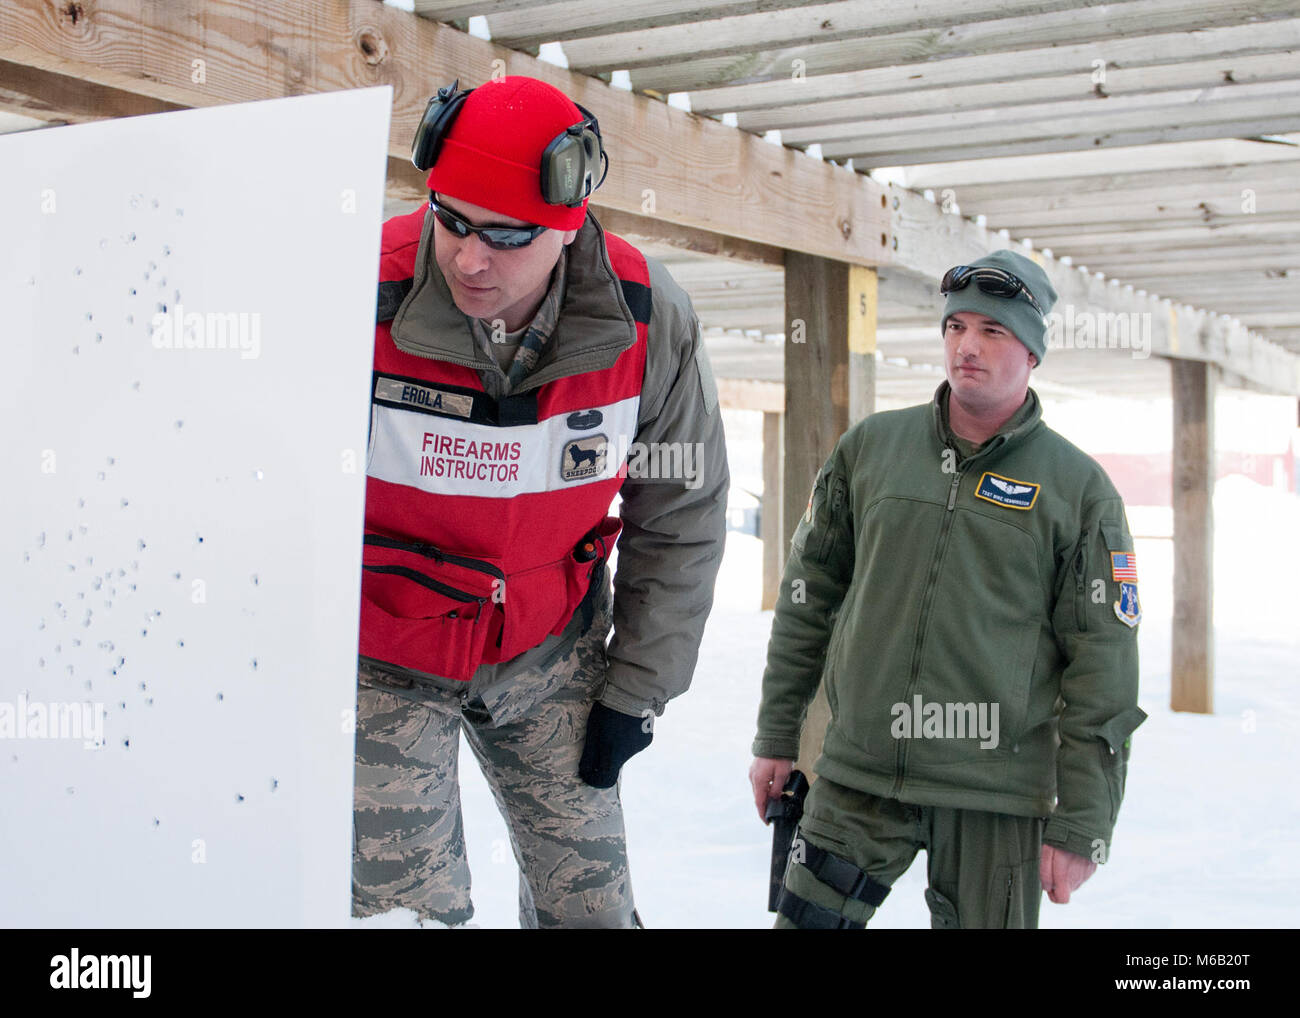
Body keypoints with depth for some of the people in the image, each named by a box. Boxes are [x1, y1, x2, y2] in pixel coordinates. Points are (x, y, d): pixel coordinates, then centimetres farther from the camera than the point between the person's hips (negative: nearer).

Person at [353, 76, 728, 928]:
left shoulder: (650, 321, -18)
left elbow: (681, 519, -3)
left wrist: (637, 688, 1)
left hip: (551, 648, 2)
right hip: (381, 656, -2)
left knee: (591, 899, 9)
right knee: (409, 905, -4)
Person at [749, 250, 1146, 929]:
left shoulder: (1078, 488, -1)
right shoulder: (869, 447, 7)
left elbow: (1103, 666, -3)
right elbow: (808, 597, 13)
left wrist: (1082, 827, -6)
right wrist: (776, 737, 11)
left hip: (997, 792, -2)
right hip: (857, 775, 2)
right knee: (805, 921, -1)